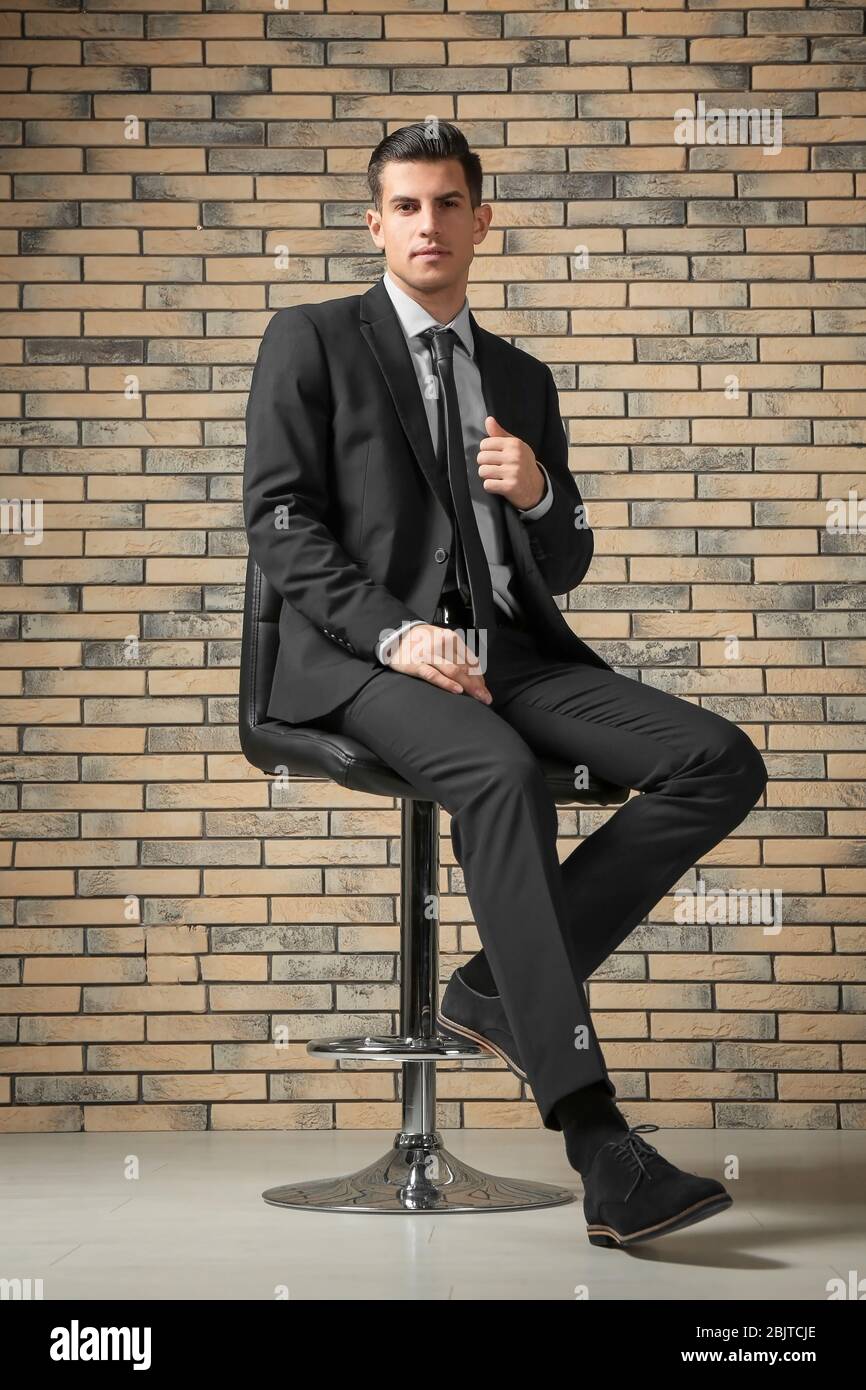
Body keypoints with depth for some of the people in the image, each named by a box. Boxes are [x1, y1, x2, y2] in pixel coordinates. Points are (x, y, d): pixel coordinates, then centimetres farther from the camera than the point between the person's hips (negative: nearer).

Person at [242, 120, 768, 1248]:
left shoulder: (523, 378, 23)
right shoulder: (313, 341, 10)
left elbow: (565, 566, 22)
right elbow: (280, 522, -2)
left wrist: (536, 494, -2)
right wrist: (394, 633, -17)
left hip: (515, 650, 6)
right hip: (367, 656, -5)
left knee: (721, 763, -17)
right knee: (501, 776, -37)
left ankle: (504, 986, -10)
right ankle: (603, 1152, -38)